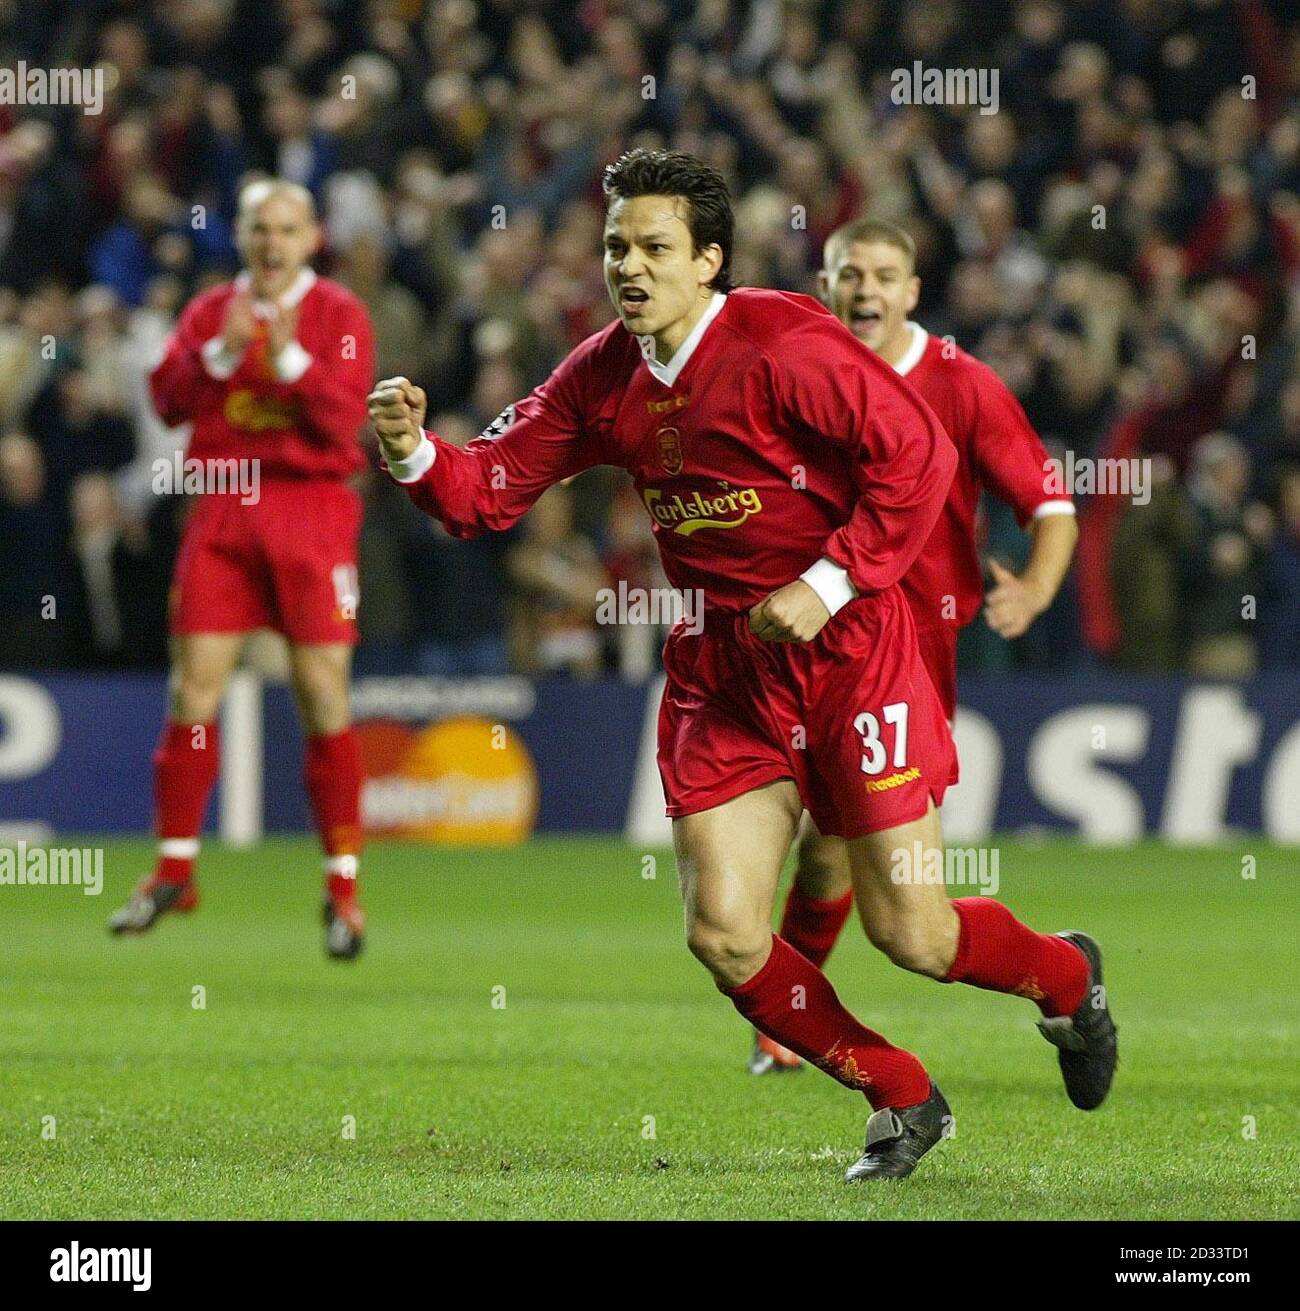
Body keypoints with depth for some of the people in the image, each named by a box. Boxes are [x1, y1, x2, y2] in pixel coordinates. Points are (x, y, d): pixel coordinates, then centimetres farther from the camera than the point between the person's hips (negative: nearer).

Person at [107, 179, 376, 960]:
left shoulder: (339, 315, 3)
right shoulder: (212, 312, 11)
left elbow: (346, 418, -9)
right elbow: (168, 400, -1)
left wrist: (290, 359, -20)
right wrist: (221, 352, -16)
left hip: (312, 508, -2)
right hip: (223, 513, 2)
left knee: (324, 698, -5)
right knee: (193, 691, -1)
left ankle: (343, 885, 4)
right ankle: (175, 871, 10)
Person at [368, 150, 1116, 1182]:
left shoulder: (785, 344, -15)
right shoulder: (604, 378, 4)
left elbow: (919, 453, -17)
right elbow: (490, 488, 5)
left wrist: (827, 585, -19)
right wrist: (417, 454, -16)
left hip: (846, 650, -6)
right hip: (719, 671, 6)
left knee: (915, 935, -5)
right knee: (724, 939, -5)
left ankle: (1067, 978, 30)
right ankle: (905, 1103, 17)